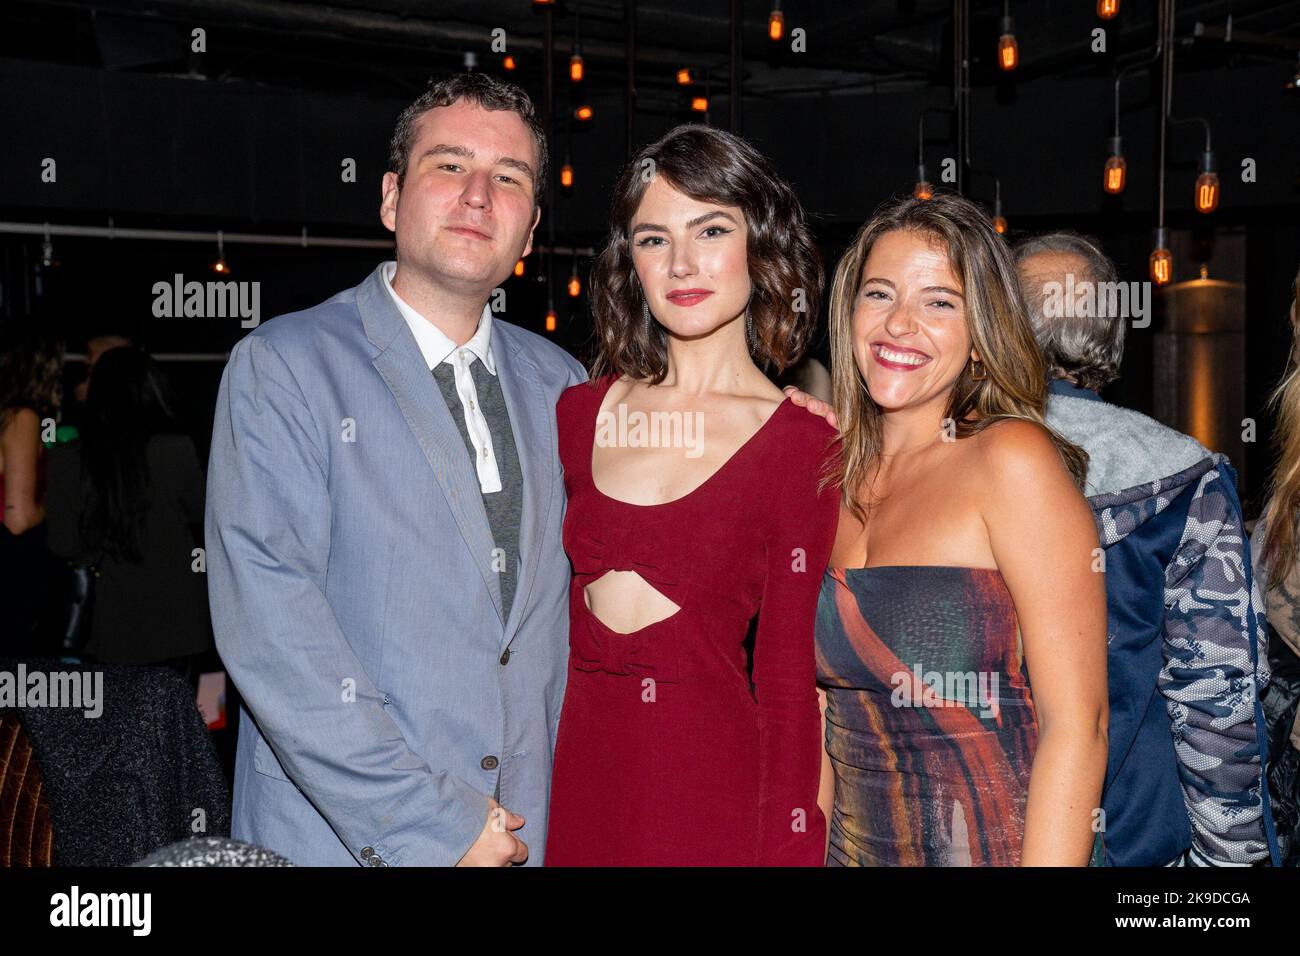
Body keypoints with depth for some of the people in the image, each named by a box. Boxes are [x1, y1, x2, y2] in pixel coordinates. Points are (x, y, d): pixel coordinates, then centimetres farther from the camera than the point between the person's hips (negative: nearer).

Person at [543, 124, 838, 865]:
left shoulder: (800, 443, -8)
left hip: (713, 785, -3)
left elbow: (788, 679, -7)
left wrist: (785, 851, -11)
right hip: (576, 770, 4)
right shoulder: (579, 413, 4)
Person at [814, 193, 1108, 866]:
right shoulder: (842, 482, 3)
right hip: (852, 848, 5)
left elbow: (1077, 726, -18)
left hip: (993, 848, -5)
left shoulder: (1013, 458, -14)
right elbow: (831, 714, 9)